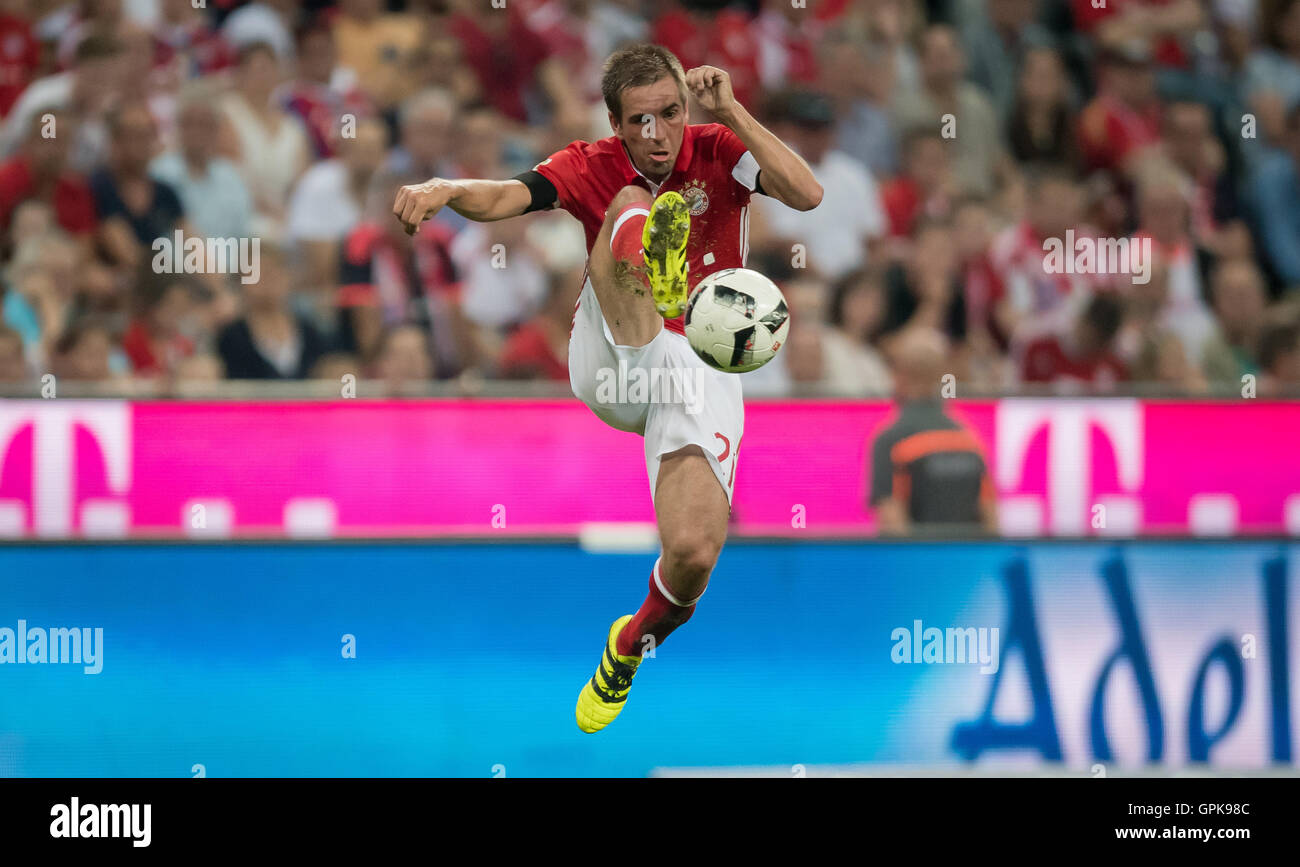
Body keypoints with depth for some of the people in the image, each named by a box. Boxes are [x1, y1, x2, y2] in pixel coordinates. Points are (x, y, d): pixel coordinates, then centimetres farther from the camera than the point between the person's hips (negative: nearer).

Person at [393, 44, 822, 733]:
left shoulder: (719, 152, 1)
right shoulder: (591, 168, 1)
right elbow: (502, 197, -17)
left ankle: (634, 641, 19)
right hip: (608, 368, 0)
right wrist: (447, 189, -39)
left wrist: (733, 112, -22)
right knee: (633, 201, -23)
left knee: (695, 552, -18)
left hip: (700, 367, 0)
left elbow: (806, 194, -16)